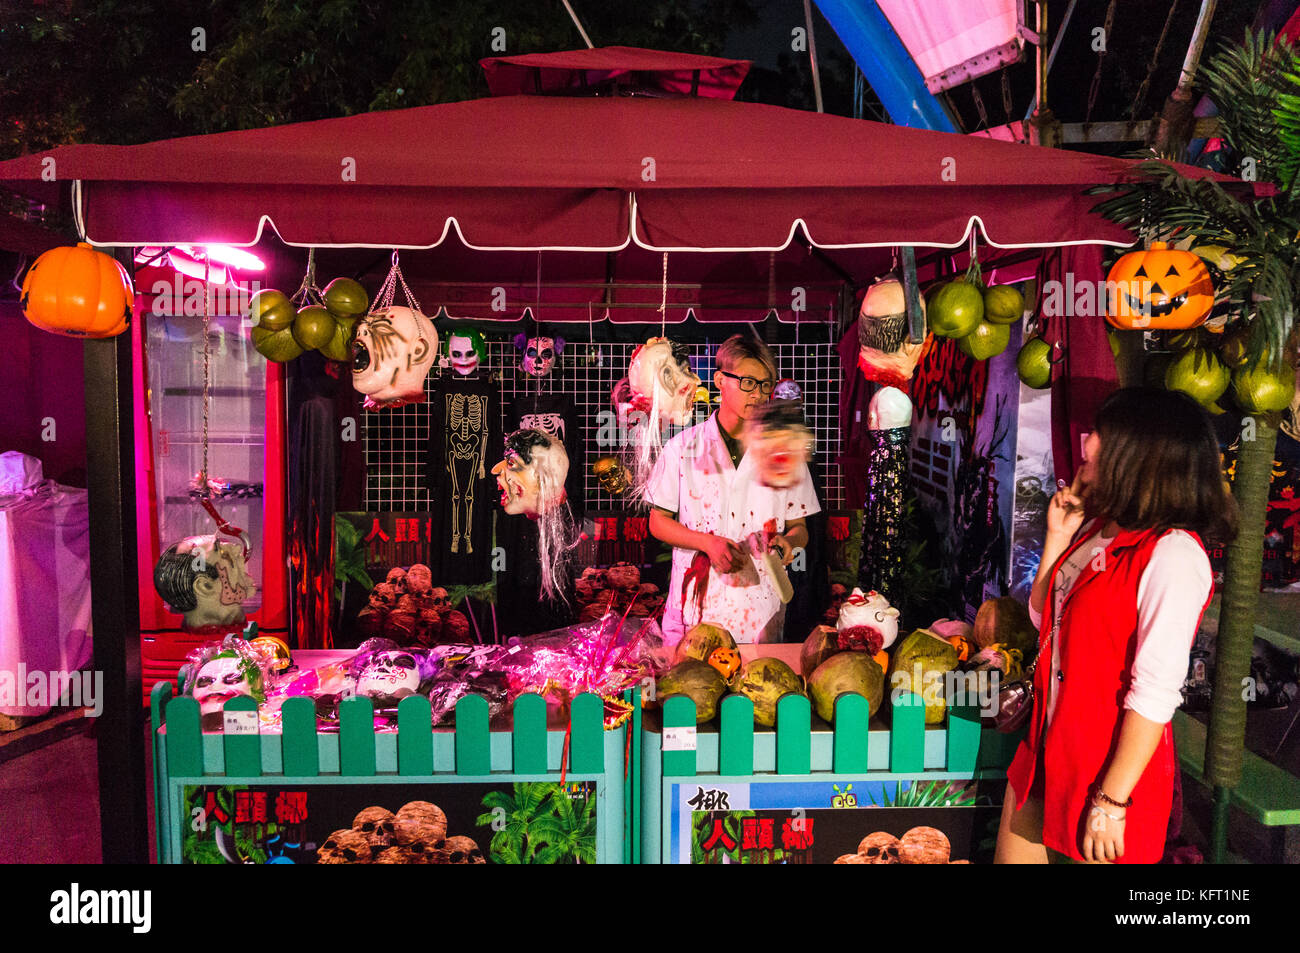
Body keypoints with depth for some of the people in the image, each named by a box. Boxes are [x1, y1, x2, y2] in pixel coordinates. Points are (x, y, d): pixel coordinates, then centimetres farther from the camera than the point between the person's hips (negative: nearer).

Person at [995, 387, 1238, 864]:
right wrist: (1058, 536, 4)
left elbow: (1156, 693, -22)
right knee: (1013, 852, 16)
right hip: (1048, 751, 8)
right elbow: (1044, 617, 15)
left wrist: (1112, 800, -20)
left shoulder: (1172, 553, -20)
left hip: (1110, 764, -7)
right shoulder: (1098, 528, 5)